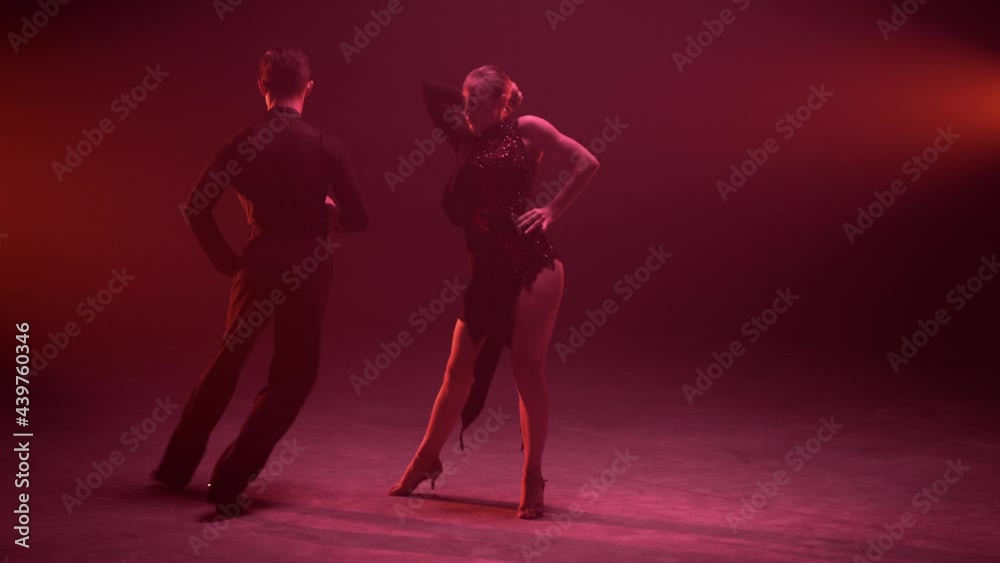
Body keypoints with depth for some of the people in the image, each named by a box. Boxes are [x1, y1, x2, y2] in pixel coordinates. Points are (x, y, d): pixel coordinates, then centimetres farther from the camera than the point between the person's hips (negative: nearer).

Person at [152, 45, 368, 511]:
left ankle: (177, 465, 32)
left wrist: (225, 260, 6)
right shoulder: (324, 146, -8)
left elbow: (196, 207, -4)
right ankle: (230, 478, 1)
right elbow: (356, 218, -8)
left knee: (228, 360, 23)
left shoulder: (241, 143, -1)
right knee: (292, 375, 9)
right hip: (308, 268, -3)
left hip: (258, 264, 4)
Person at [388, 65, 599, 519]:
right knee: (459, 370, 10)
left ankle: (532, 477, 7)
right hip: (487, 271, 5)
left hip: (533, 265, -4)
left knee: (528, 369, -6)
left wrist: (552, 211, -5)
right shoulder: (467, 142, 13)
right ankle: (426, 461, 28)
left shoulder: (527, 129, 1)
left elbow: (586, 164, -2)